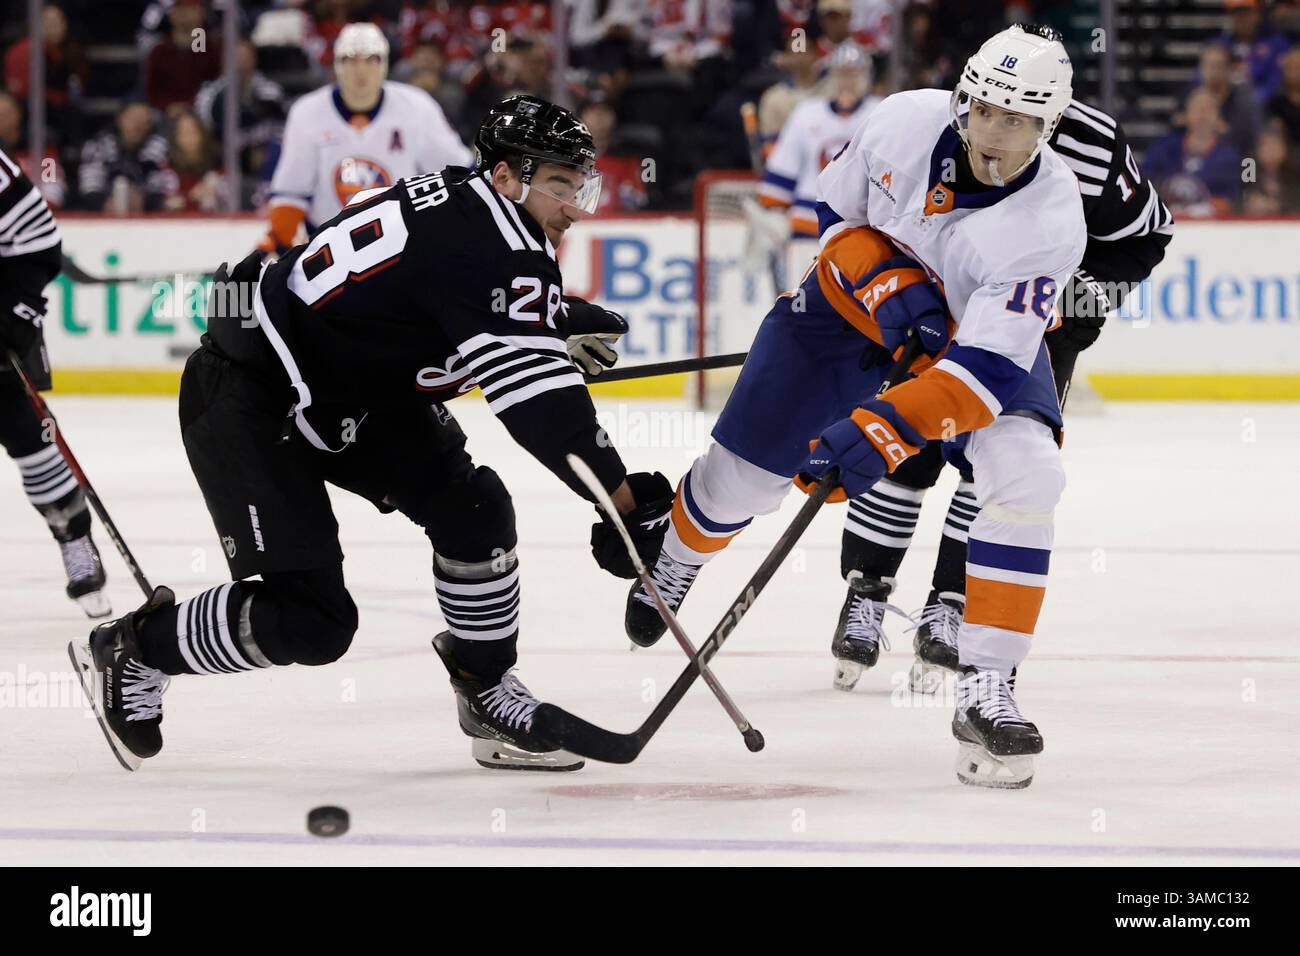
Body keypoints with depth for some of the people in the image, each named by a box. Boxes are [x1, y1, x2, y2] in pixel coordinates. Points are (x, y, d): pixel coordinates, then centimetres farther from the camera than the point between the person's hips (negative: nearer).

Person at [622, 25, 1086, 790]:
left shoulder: (1051, 219, -33)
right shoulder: (908, 124, -26)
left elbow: (986, 367, -39)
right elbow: (838, 213, -7)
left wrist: (883, 434, -48)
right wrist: (890, 288, -26)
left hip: (985, 330, -2)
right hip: (856, 301, 2)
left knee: (1027, 473, -27)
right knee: (741, 473, 6)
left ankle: (988, 689, -21)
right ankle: (675, 562, 43)